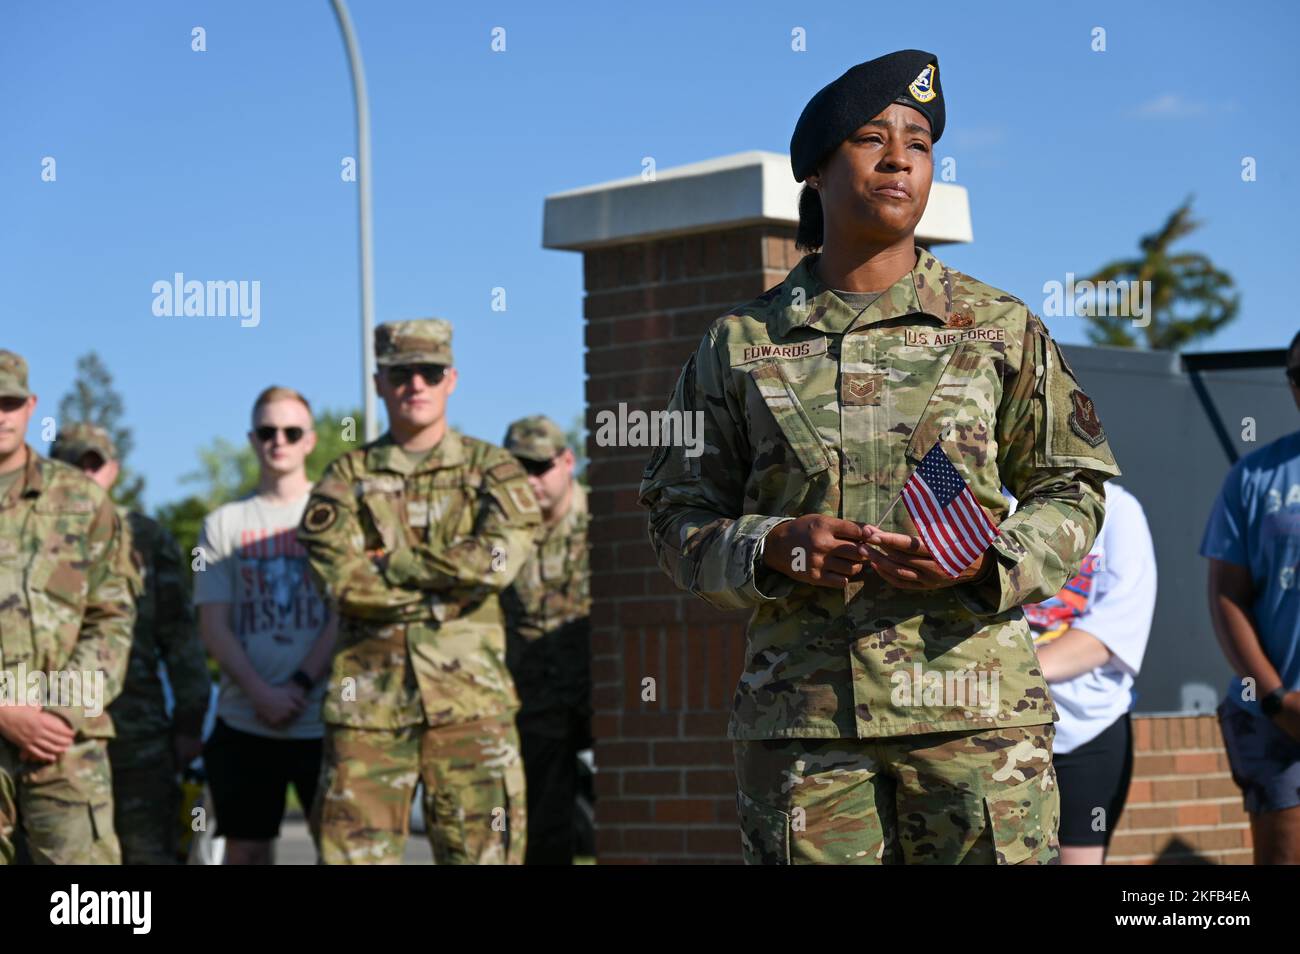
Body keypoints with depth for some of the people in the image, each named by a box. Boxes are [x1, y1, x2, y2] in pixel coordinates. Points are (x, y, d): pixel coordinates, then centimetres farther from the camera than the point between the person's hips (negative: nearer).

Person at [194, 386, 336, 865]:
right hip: (243, 722, 2)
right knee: (245, 848, 4)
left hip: (325, 719, -2)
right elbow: (214, 626, 4)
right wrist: (262, 694, -10)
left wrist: (300, 685, -12)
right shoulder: (223, 523, 10)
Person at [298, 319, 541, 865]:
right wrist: (453, 580, -8)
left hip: (469, 698, -1)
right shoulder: (347, 479, 10)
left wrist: (393, 563, -8)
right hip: (370, 701, 1)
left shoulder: (491, 470, 9)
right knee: (357, 849, 1)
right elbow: (341, 578, -7)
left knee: (481, 847, -2)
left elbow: (499, 556, -10)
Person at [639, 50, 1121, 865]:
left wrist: (987, 563, -10)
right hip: (801, 710, 1)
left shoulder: (999, 329, 8)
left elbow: (1073, 490, 10)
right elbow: (680, 520, 11)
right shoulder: (742, 344, 10)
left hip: (973, 704, 0)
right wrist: (773, 549, -10)